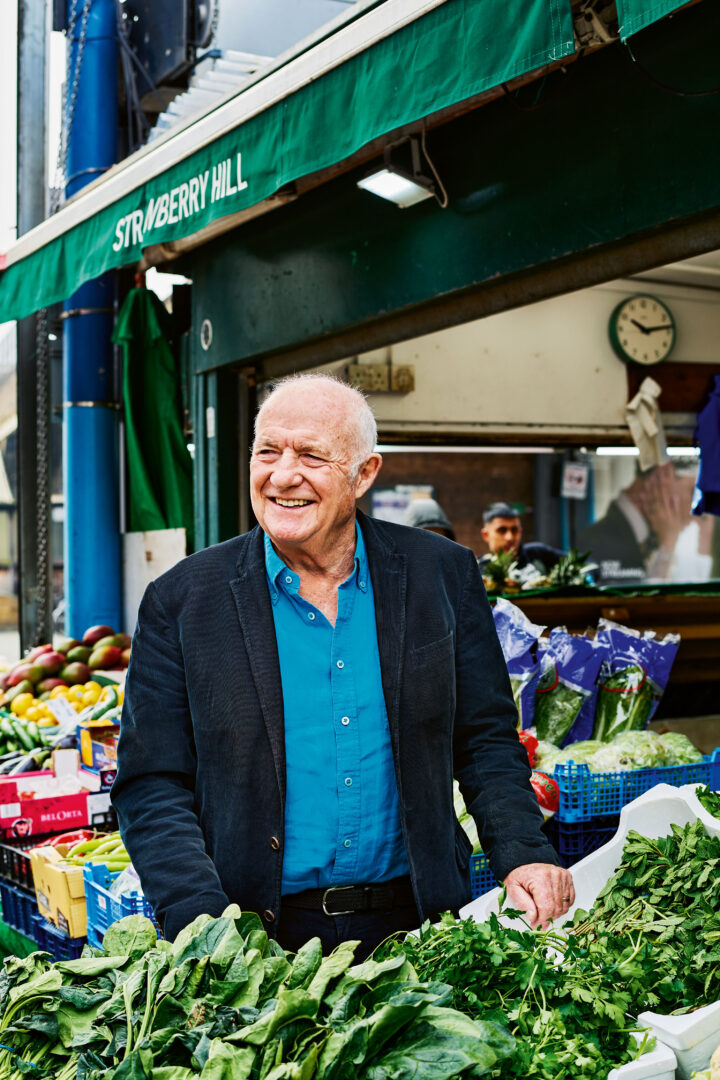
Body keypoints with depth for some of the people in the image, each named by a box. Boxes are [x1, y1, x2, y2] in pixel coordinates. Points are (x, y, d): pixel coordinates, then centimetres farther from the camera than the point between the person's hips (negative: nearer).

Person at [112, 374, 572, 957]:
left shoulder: (444, 575, 2)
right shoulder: (180, 601, -3)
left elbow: (487, 743, 8)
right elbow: (152, 786, -3)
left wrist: (525, 858, -6)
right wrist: (205, 927, -15)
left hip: (413, 926, 0)